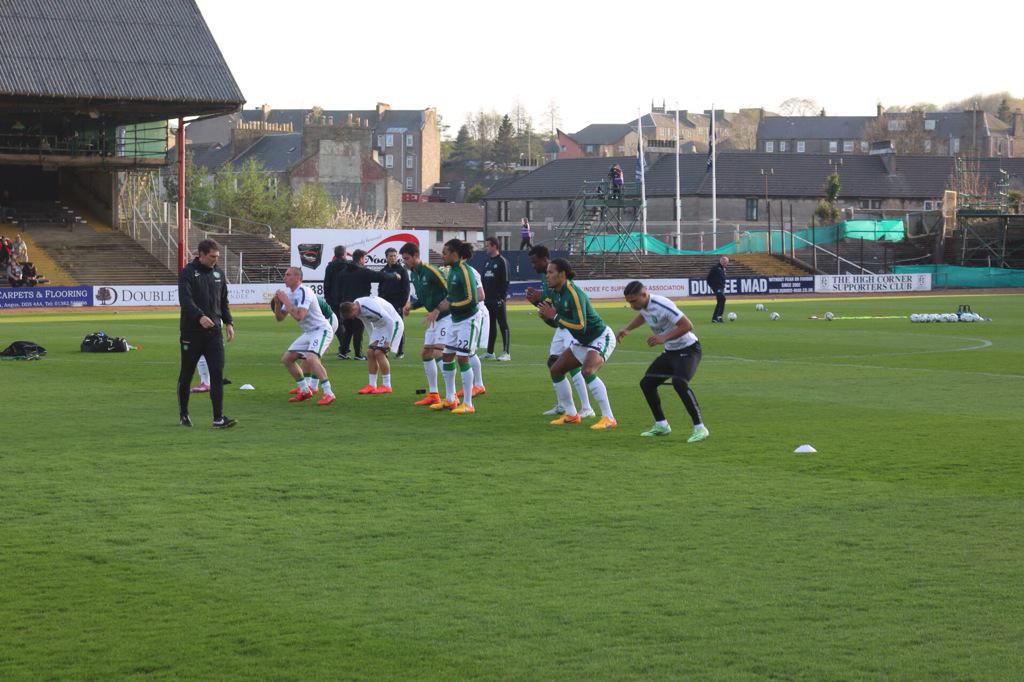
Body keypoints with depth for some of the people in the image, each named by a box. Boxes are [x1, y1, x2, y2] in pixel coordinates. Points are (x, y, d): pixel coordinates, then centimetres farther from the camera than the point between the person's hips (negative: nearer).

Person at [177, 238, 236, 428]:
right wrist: (200, 317, -34)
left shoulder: (218, 273, 11)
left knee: (217, 373, -7)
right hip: (192, 332, -4)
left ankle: (219, 418, -9)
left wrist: (228, 322, 10)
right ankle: (183, 414, 24)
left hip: (214, 331, 4)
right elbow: (185, 299, -20)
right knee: (186, 375, 8)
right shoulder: (187, 273, -7)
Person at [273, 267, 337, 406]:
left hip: (321, 330, -10)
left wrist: (285, 301, -21)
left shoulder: (303, 292, -19)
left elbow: (299, 316, -30)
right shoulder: (289, 294, 10)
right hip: (308, 332, 10)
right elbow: (279, 317, 14)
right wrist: (277, 302, -3)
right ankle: (305, 391, 21)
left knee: (311, 358, -31)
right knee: (286, 359, 9)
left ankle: (328, 394, -28)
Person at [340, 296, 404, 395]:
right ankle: (371, 385, 3)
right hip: (380, 326, 9)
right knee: (370, 353, -1)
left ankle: (386, 386, -9)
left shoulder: (370, 307, -32)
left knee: (379, 352, -17)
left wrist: (388, 341, -23)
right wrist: (372, 340, 4)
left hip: (393, 324, -9)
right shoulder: (359, 310, -4)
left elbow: (390, 321, -27)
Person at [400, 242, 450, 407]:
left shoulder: (430, 271, -19)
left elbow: (450, 293, -20)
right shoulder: (413, 274, 8)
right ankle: (433, 395, 17)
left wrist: (436, 311, -24)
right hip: (434, 318, 10)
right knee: (425, 354, 10)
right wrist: (411, 305, 2)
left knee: (438, 353, -18)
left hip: (446, 316, -10)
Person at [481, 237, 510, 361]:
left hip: (498, 299, -8)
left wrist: (502, 297, -18)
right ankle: (489, 351, 17)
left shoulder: (502, 261, -8)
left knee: (503, 325, -5)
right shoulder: (488, 261, 16)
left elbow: (505, 281, -13)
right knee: (490, 325, 12)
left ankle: (506, 353, -6)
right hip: (488, 299, 8)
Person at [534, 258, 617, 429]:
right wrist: (545, 316, -10)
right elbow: (556, 323, 11)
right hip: (582, 342, 10)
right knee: (556, 370, 7)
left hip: (600, 338, -10)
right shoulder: (555, 293, 0)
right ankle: (570, 415, 19)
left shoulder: (574, 294, -27)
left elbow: (581, 326, -31)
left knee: (587, 372, -31)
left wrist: (555, 316, -27)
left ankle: (608, 418, -26)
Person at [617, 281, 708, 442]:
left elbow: (687, 325, -29)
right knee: (646, 383, 6)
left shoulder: (661, 305, -28)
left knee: (679, 382, -31)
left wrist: (664, 338, -33)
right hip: (670, 351, 9)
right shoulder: (643, 305, -2)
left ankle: (700, 428, -24)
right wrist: (626, 329, 12)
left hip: (687, 349, -9)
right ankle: (661, 425, 20)